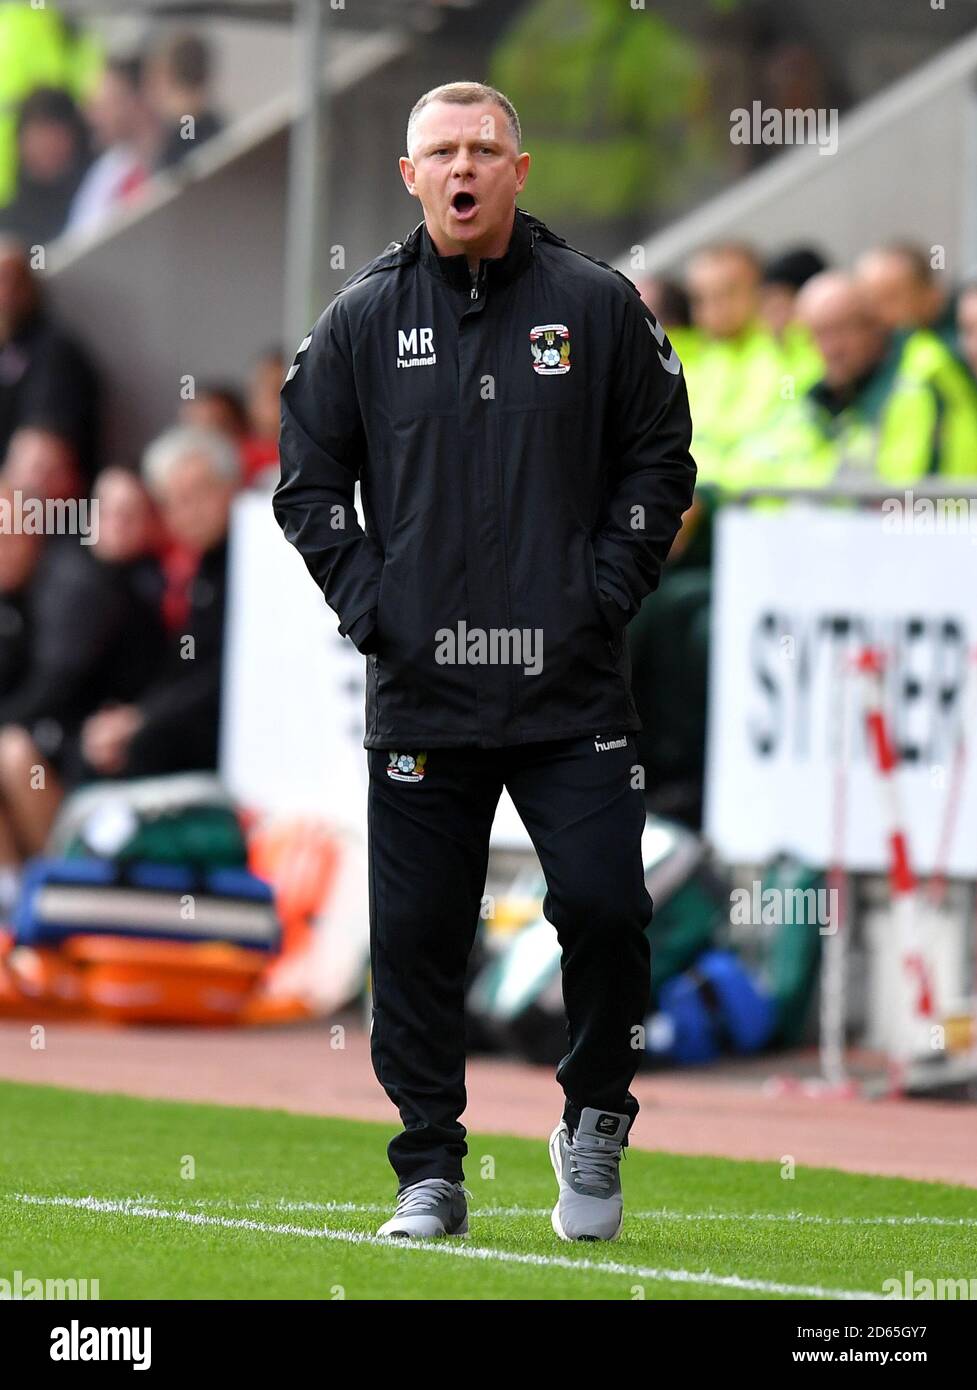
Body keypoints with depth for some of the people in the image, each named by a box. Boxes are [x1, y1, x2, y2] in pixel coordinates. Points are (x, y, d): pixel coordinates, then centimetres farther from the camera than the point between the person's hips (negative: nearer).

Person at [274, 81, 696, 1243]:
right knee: (415, 934, 1)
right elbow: (307, 479, 10)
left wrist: (607, 593, -2)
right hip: (417, 695, 1)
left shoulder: (598, 307, 5)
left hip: (571, 693, -1)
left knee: (603, 909, -9)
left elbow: (659, 459, 8)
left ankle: (593, 1124, 15)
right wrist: (369, 605, -2)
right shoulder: (361, 320, 6)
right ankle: (429, 1175, 12)